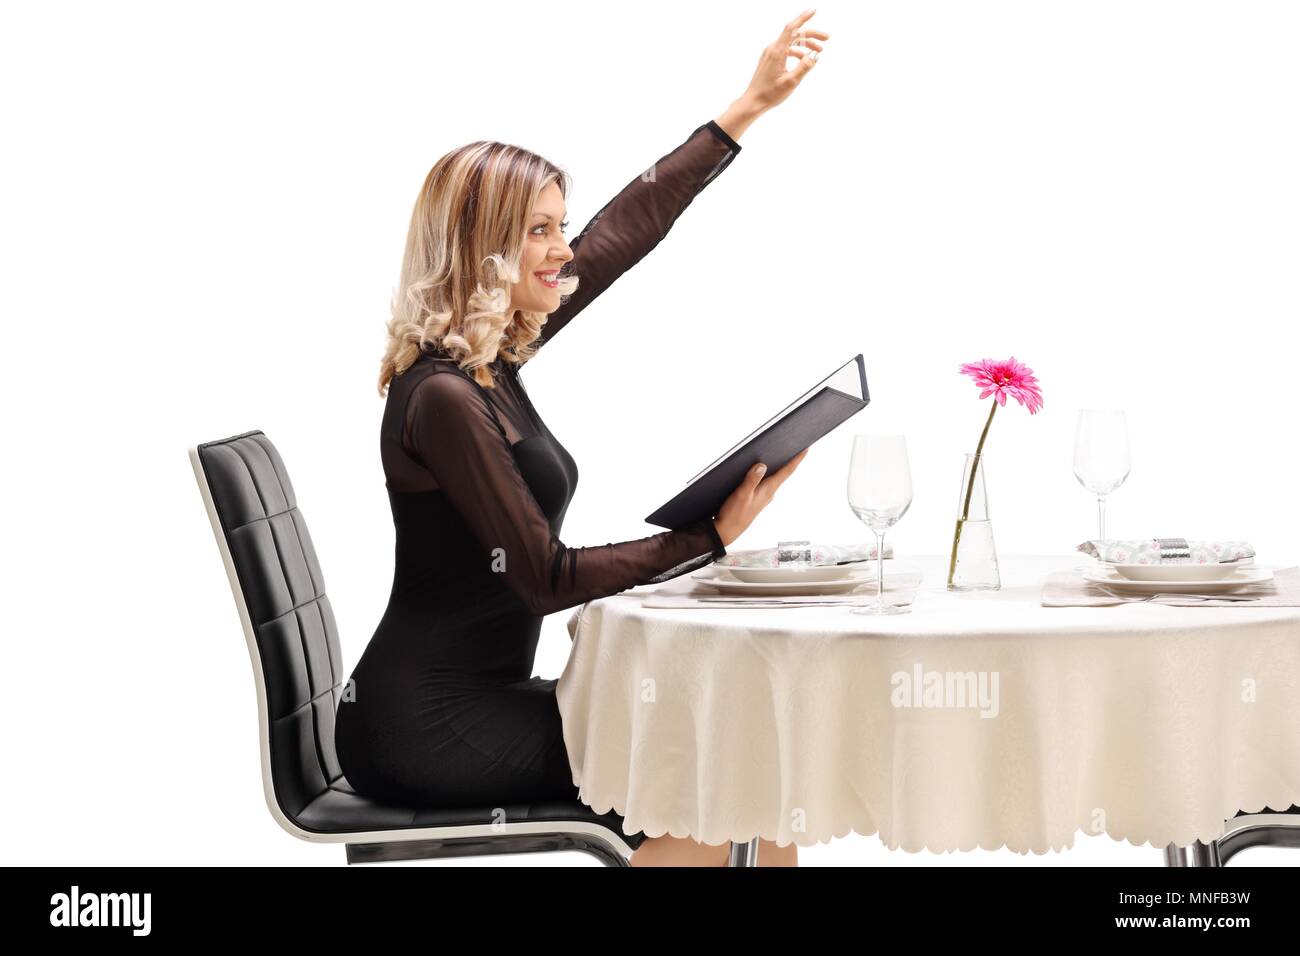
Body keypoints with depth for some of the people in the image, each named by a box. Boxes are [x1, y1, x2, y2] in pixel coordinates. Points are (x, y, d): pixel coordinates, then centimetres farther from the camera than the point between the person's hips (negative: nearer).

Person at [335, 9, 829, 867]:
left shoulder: (496, 350, 7)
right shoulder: (442, 395, -19)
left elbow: (627, 227, 13)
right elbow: (547, 578, -18)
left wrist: (749, 107, 17)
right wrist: (713, 536, -17)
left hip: (476, 696, 9)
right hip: (425, 726, -9)